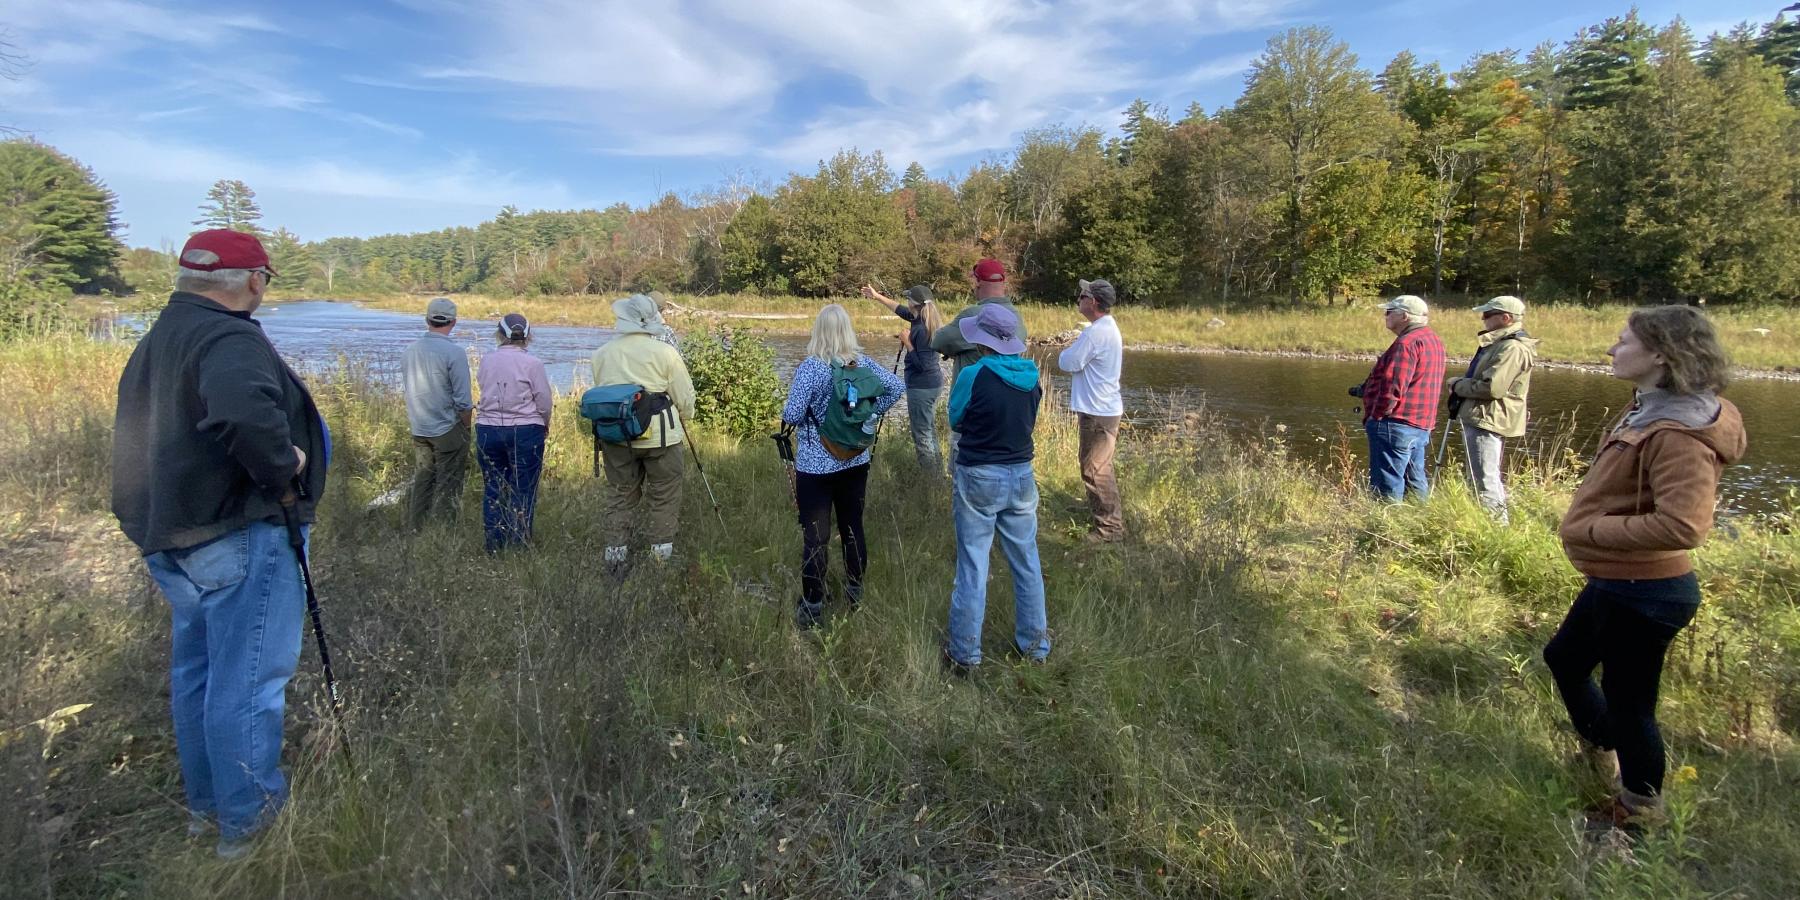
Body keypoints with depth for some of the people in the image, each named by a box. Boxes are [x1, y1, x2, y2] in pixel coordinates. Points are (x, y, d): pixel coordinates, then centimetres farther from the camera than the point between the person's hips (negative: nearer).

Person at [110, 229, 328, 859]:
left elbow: (152, 436, 22)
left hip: (170, 537, 10)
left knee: (195, 671, 20)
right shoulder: (229, 339, -19)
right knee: (246, 680, 2)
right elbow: (244, 410, -40)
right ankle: (246, 819, 15)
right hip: (239, 537, -10)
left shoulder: (155, 341, 14)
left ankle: (204, 804, 36)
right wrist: (284, 469, -24)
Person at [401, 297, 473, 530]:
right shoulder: (454, 352, -16)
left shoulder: (410, 350, 3)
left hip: (418, 430, 6)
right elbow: (463, 400, -15)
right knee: (447, 485, 3)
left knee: (421, 481, 16)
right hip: (448, 430, -6)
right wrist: (466, 427, -2)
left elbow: (405, 390, 12)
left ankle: (415, 531, 22)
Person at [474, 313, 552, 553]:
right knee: (523, 490, 4)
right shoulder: (532, 364, -9)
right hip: (524, 431, -3)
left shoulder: (486, 361, 2)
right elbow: (544, 401, -6)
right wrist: (544, 425, 11)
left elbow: (486, 392, 6)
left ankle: (494, 546, 18)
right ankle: (519, 546, 8)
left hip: (487, 429, 4)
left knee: (492, 488, 12)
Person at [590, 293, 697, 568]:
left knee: (619, 495, 13)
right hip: (659, 434, -4)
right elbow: (684, 397, -4)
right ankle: (661, 553, 11)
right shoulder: (665, 351, -9)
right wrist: (685, 417, 14)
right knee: (663, 496, 7)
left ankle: (616, 554, 17)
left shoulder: (601, 353, 2)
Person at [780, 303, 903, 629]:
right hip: (855, 461, 5)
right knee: (853, 527, 16)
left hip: (815, 465, -4)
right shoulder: (863, 362, -2)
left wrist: (786, 413, 4)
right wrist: (869, 413, 5)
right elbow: (896, 386, -2)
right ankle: (855, 592, 30)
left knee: (815, 536, 2)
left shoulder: (810, 367, -16)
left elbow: (792, 415, -18)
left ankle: (812, 608, 9)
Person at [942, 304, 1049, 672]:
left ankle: (964, 653, 15)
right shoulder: (1031, 377, -2)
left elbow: (955, 420, 0)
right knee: (1026, 562, 16)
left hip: (978, 478, -4)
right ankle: (1035, 643, 28)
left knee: (973, 566, 5)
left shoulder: (973, 376, -16)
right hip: (1021, 476, 4)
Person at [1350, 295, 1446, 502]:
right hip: (1421, 425, 10)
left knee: (1387, 486, -3)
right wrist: (1366, 389, 16)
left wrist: (1373, 417, -13)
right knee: (1415, 482, 17)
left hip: (1397, 424, -10)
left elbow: (1393, 387, -23)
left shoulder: (1407, 343, -17)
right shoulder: (1433, 340, 16)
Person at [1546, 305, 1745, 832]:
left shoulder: (1677, 434, -25)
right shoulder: (1653, 412, 5)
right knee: (1564, 659, 26)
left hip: (1642, 595, -10)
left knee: (1628, 704, 8)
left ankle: (1640, 810, 29)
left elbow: (1684, 526, -33)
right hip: (1617, 585, 10)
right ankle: (1604, 753, 46)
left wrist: (1592, 530, -24)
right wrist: (1591, 523, 4)